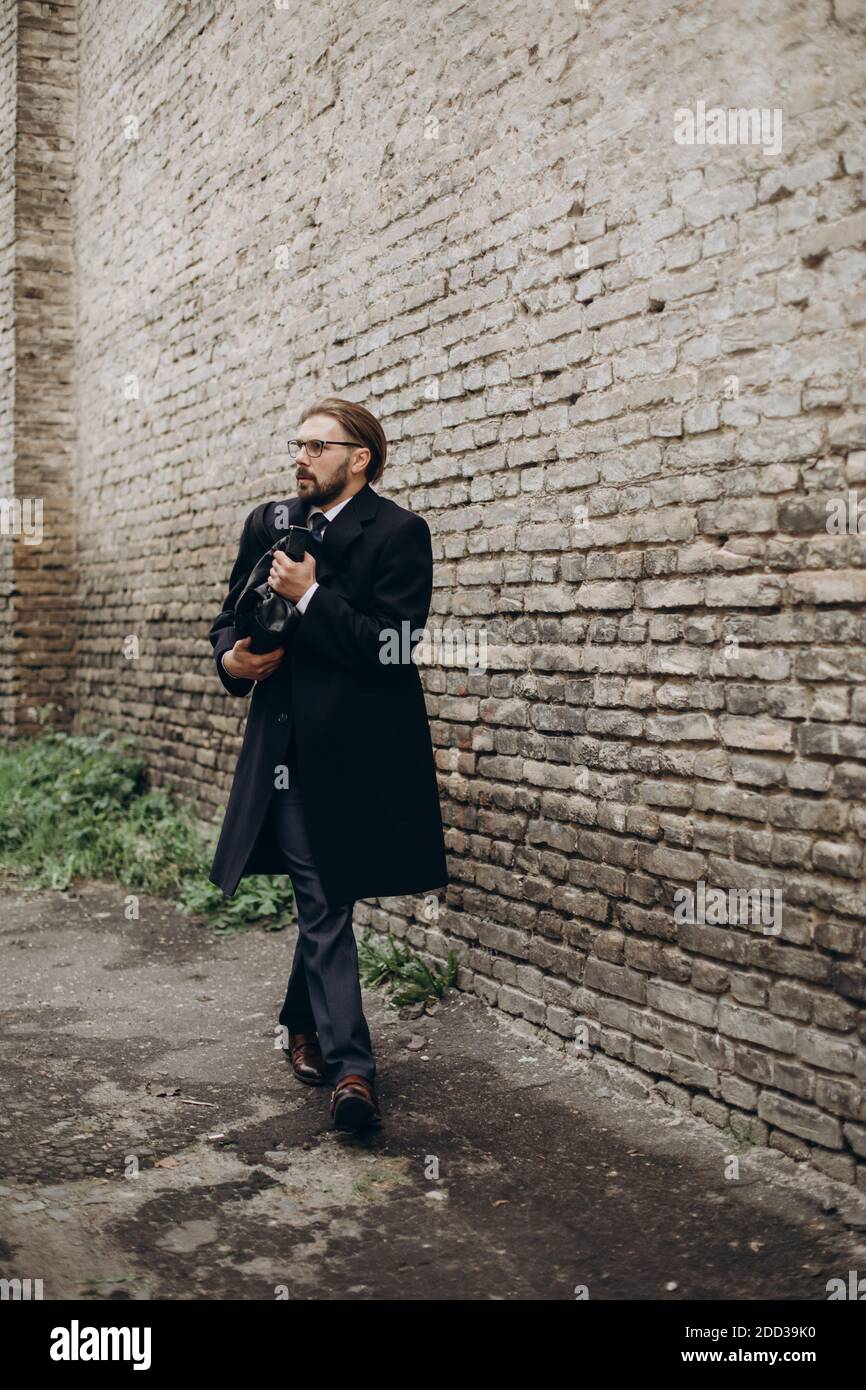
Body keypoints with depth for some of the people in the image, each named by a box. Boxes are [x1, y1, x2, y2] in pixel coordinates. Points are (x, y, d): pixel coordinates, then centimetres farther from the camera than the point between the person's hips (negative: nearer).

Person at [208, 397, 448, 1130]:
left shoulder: (398, 532, -6)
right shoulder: (269, 524, 12)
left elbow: (391, 645, -16)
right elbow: (231, 615, 20)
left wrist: (312, 596, -17)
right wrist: (231, 657, -1)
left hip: (356, 756, -4)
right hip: (285, 750, 4)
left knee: (324, 900, 7)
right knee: (321, 905, 4)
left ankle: (304, 1023, 31)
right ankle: (349, 1064, 8)